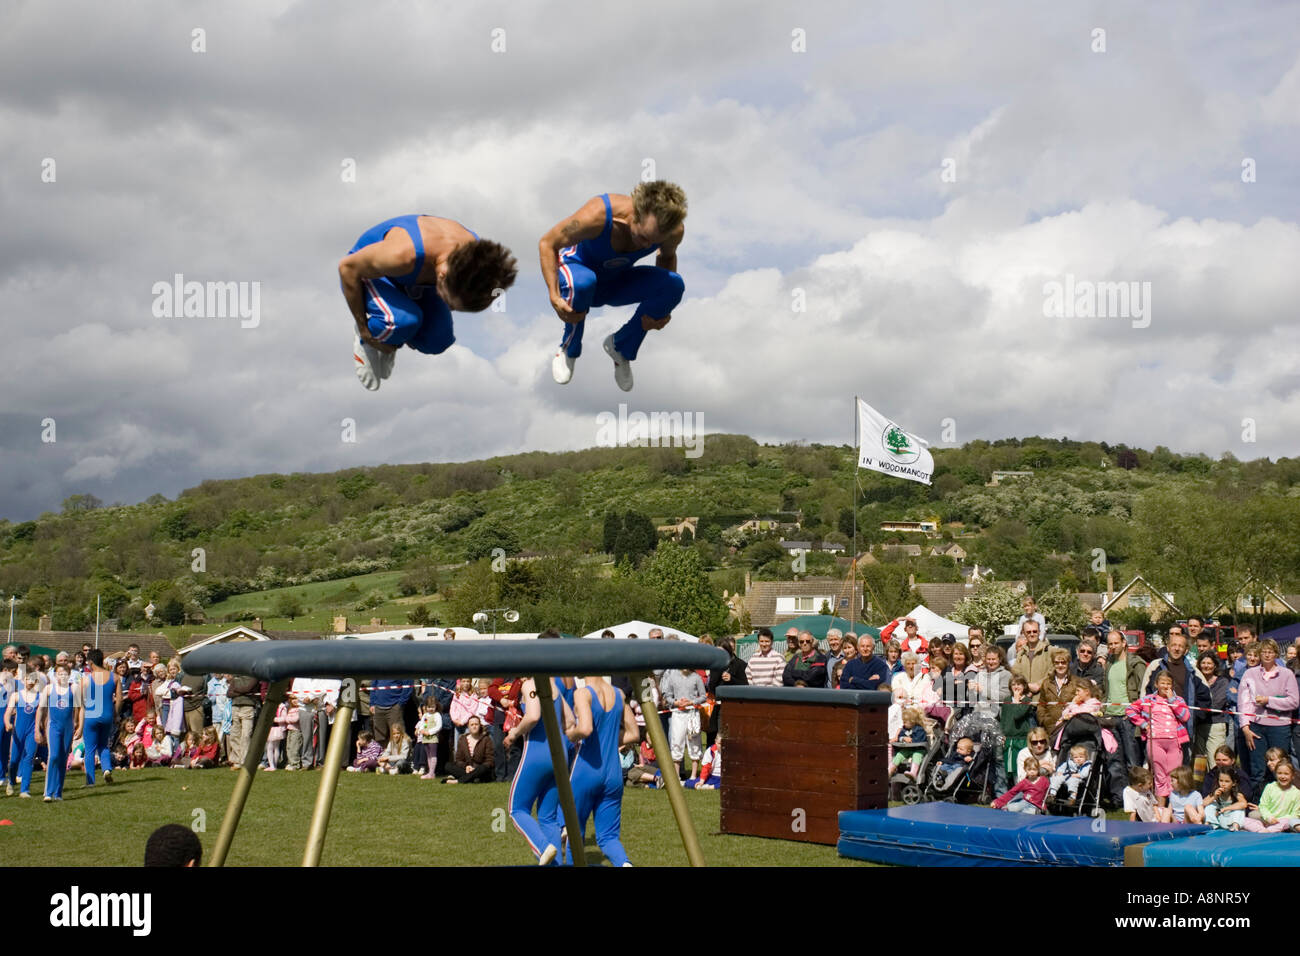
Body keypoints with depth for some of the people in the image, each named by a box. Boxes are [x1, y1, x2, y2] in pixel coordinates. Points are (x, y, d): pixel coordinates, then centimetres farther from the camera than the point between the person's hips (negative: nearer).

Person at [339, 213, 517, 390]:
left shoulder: (477, 253, -30)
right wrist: (363, 328, -22)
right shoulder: (403, 254, -46)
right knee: (405, 320, -35)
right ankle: (364, 345, -2)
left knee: (438, 342, -13)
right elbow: (347, 266, -29)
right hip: (367, 270, -5)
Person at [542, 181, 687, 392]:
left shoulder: (675, 230, -24)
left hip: (618, 282, 4)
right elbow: (547, 243, -24)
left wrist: (663, 309, -10)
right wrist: (554, 297, -35)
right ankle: (568, 349, -11)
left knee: (675, 285, -25)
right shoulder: (598, 215, -37)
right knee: (582, 282, -42)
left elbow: (667, 256, 2)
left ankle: (621, 347, -1)